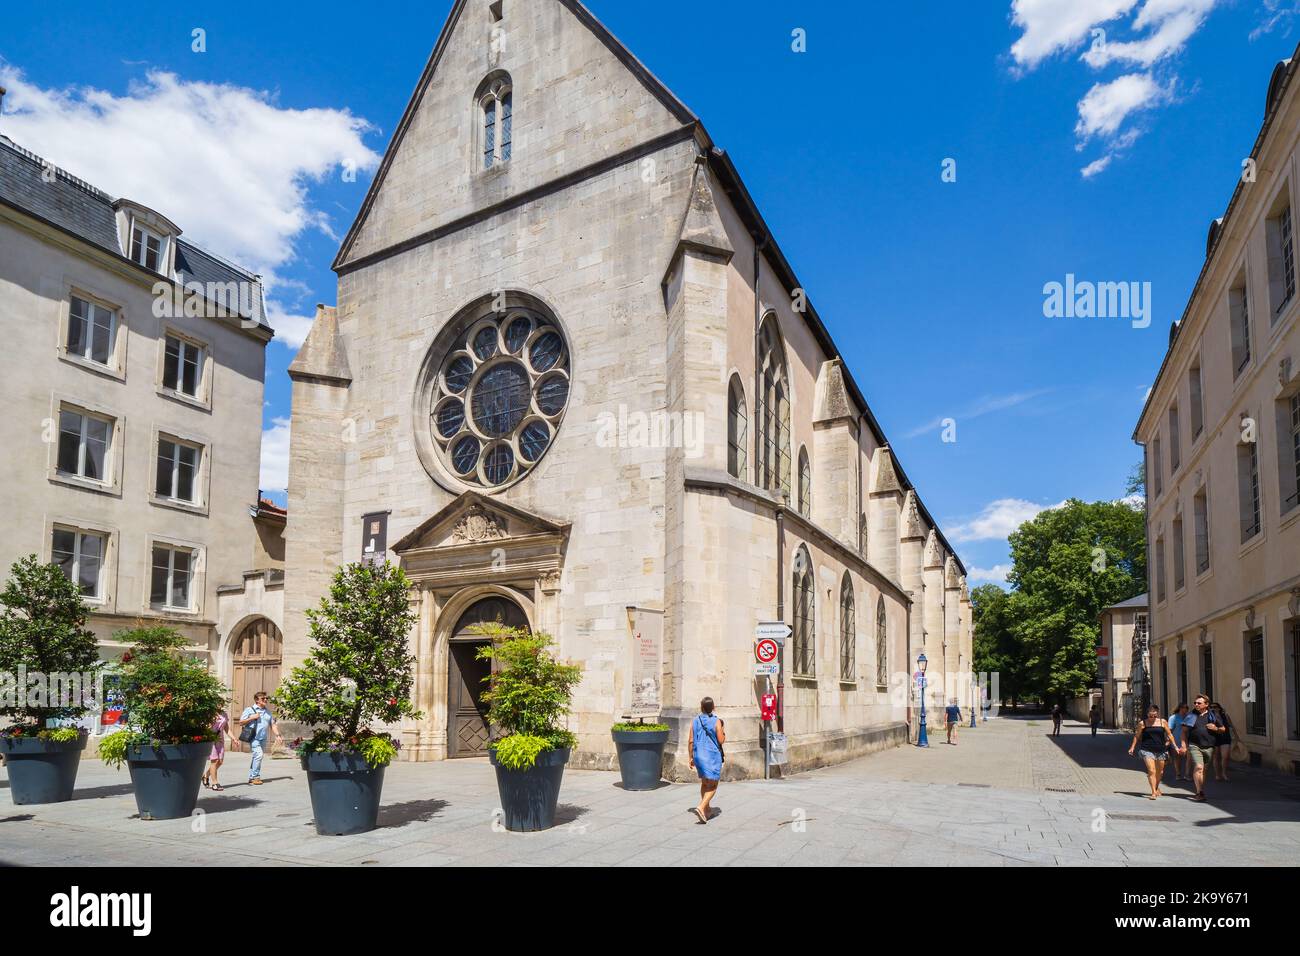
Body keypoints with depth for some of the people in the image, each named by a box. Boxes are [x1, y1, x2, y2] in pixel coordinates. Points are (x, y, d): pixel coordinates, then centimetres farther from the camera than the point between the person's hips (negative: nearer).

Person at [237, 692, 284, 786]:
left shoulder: (268, 712, 16)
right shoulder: (249, 710, 2)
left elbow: (273, 725, 16)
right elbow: (241, 723, 0)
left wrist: (277, 735, 4)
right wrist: (252, 718, -11)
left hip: (263, 739, 6)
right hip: (254, 738, -6)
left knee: (256, 757, 10)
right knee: (258, 754, -19)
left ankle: (251, 777, 20)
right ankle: (255, 777, -12)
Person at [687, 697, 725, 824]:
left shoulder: (695, 721, 1)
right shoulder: (716, 721, -10)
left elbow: (691, 741, 2)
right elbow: (721, 741, -10)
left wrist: (691, 758, 11)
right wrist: (723, 732, 11)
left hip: (699, 756, 4)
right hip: (713, 756, -4)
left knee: (704, 783, 22)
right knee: (712, 786, 1)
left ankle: (706, 809, 29)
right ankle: (701, 808, -19)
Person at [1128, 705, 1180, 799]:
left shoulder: (1163, 722, 4)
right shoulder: (1142, 724, 0)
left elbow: (1169, 735, 11)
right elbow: (1137, 736, 9)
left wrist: (1175, 746, 6)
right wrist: (1132, 747, 8)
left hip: (1160, 750, 3)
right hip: (1147, 750, -3)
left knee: (1159, 772, 14)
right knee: (1151, 771, -14)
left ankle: (1157, 789, 37)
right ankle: (1153, 792, -14)